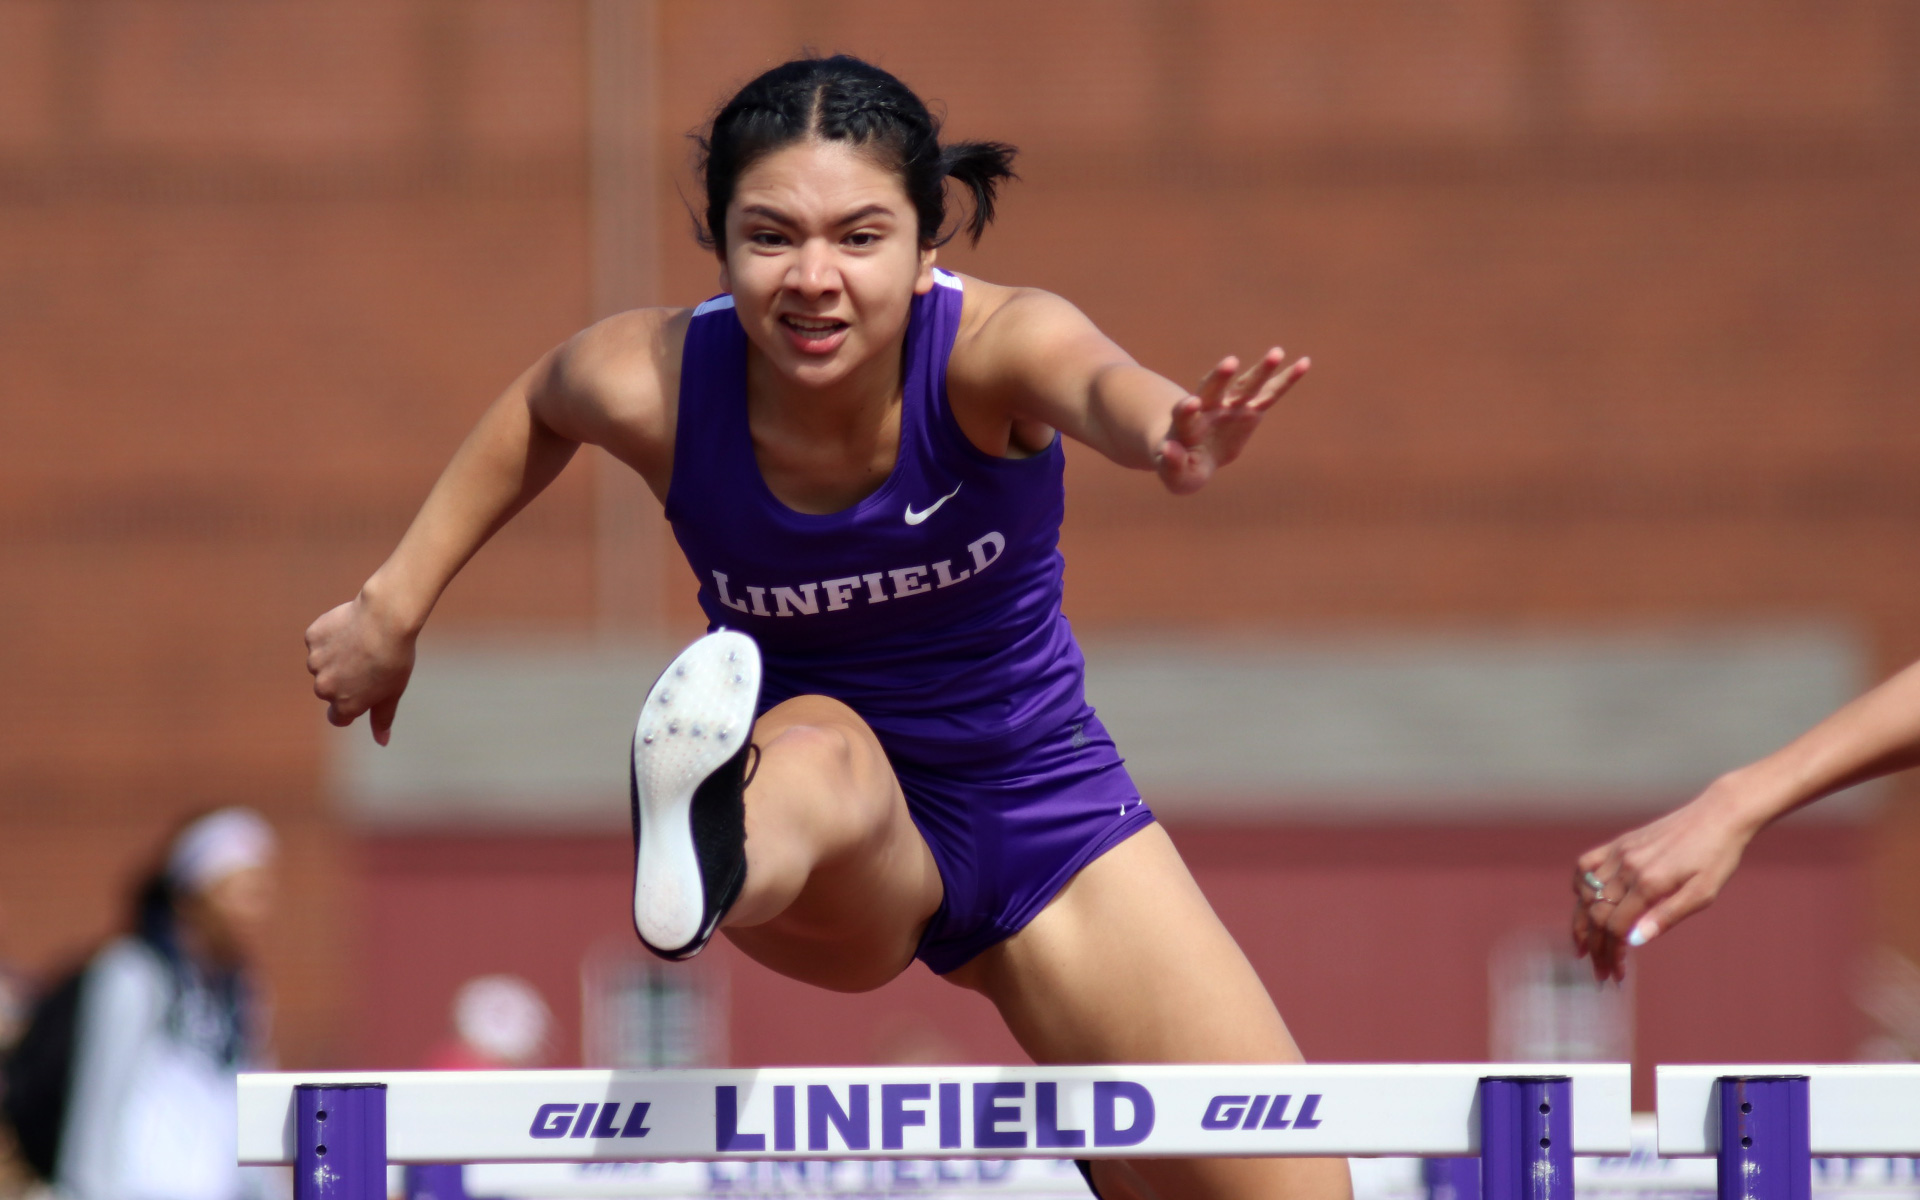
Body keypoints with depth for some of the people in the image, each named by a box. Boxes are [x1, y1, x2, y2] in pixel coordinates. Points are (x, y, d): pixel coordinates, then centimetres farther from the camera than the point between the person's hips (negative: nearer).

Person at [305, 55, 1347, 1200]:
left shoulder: (993, 345, -27)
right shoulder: (655, 383, -20)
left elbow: (1101, 381, -53)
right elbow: (538, 407, 6)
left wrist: (1171, 433, -76)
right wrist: (394, 607, 8)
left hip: (1041, 809, 1)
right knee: (820, 751, -42)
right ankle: (707, 847, -74)